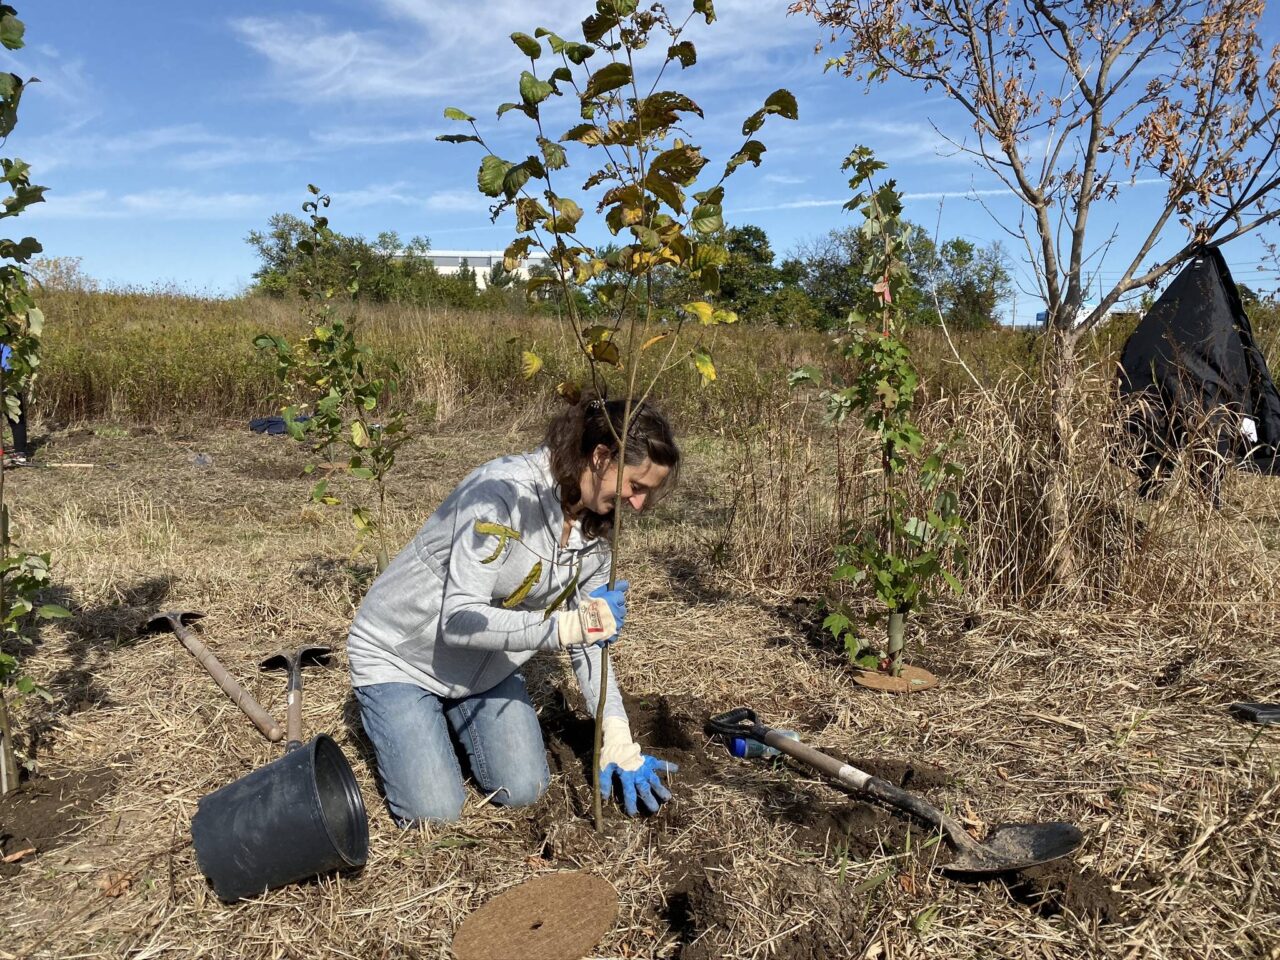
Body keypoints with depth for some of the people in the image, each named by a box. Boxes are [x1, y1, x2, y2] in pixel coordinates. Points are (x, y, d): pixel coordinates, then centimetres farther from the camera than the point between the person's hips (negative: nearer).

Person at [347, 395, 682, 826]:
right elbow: (459, 620, -35)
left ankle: (451, 714, 24)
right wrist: (567, 625, -41)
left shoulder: (596, 527, -8)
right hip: (400, 654, -6)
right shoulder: (505, 492, -33)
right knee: (434, 813, -10)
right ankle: (396, 714, 19)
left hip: (484, 665, 6)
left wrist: (619, 741, -9)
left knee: (524, 792, -1)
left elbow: (587, 639, -3)